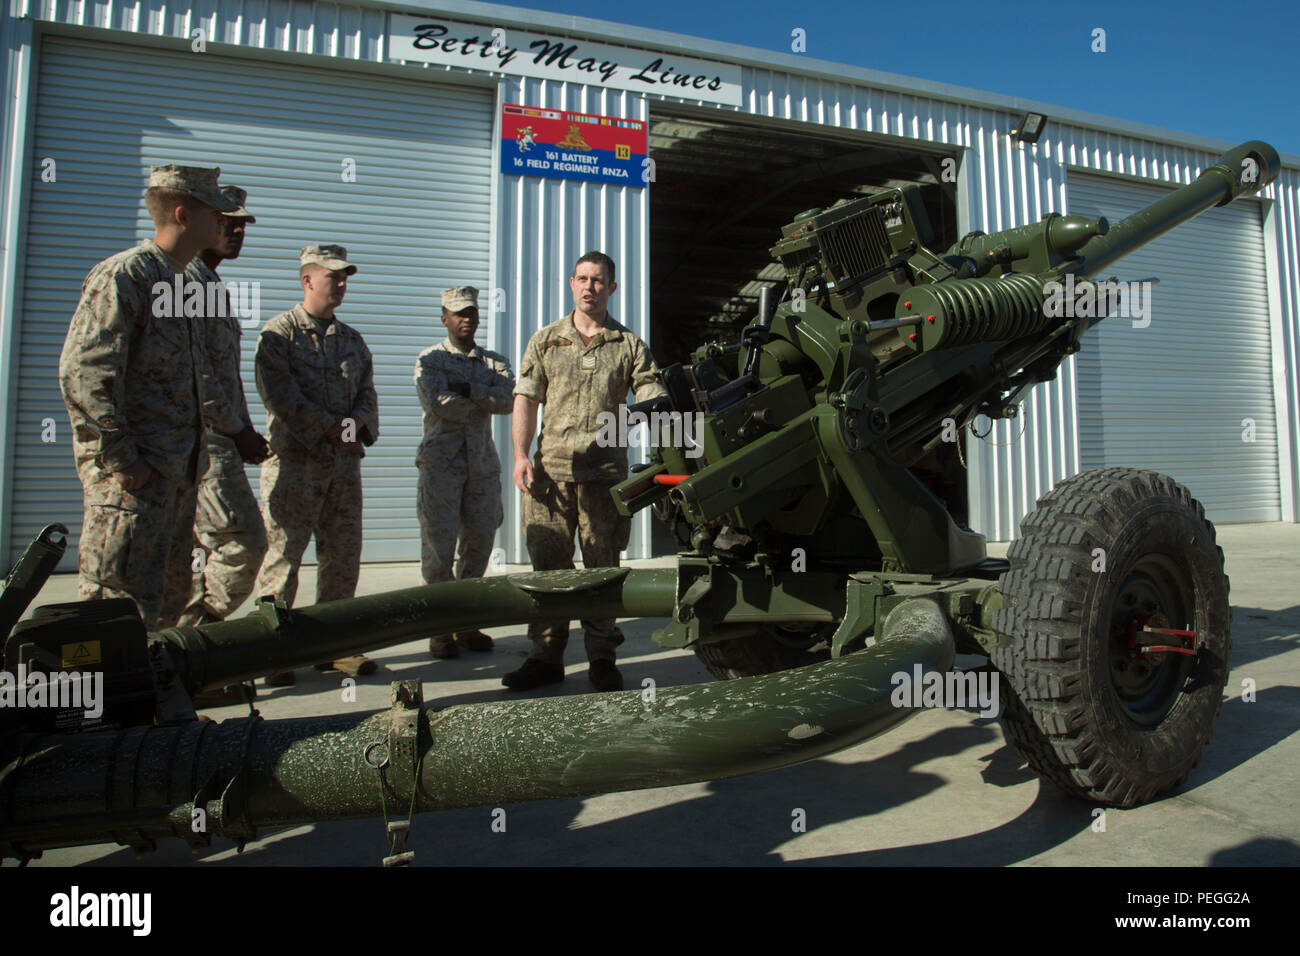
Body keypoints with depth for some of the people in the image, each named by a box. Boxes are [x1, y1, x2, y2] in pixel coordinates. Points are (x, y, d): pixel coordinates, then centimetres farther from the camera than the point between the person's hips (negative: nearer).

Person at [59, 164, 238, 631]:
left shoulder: (175, 281, 18)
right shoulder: (124, 275, -11)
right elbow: (82, 372, -20)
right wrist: (120, 461, -19)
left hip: (175, 474, 10)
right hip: (133, 476, -9)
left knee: (170, 599, 16)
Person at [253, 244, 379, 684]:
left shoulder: (352, 340, 18)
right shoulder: (278, 333, 1)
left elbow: (367, 392, 14)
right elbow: (281, 396, -10)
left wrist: (358, 421, -7)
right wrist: (330, 428, -12)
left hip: (345, 461, 6)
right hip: (294, 460, -5)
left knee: (343, 555, 8)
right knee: (282, 554, -4)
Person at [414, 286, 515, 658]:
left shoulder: (495, 362, 15)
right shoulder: (430, 359, 6)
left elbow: (510, 400, -5)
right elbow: (439, 404, -12)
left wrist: (469, 390, -13)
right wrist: (486, 403, -2)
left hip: (483, 463, 3)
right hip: (441, 461, -3)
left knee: (480, 542, 4)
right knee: (439, 543, -5)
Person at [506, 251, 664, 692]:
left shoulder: (629, 345, 9)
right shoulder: (545, 341, 14)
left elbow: (652, 402, 1)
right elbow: (525, 400, 9)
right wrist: (521, 455, -4)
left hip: (605, 472, -1)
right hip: (550, 470, 1)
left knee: (603, 568, 4)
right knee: (548, 564, 4)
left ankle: (602, 659, 15)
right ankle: (546, 656, 16)